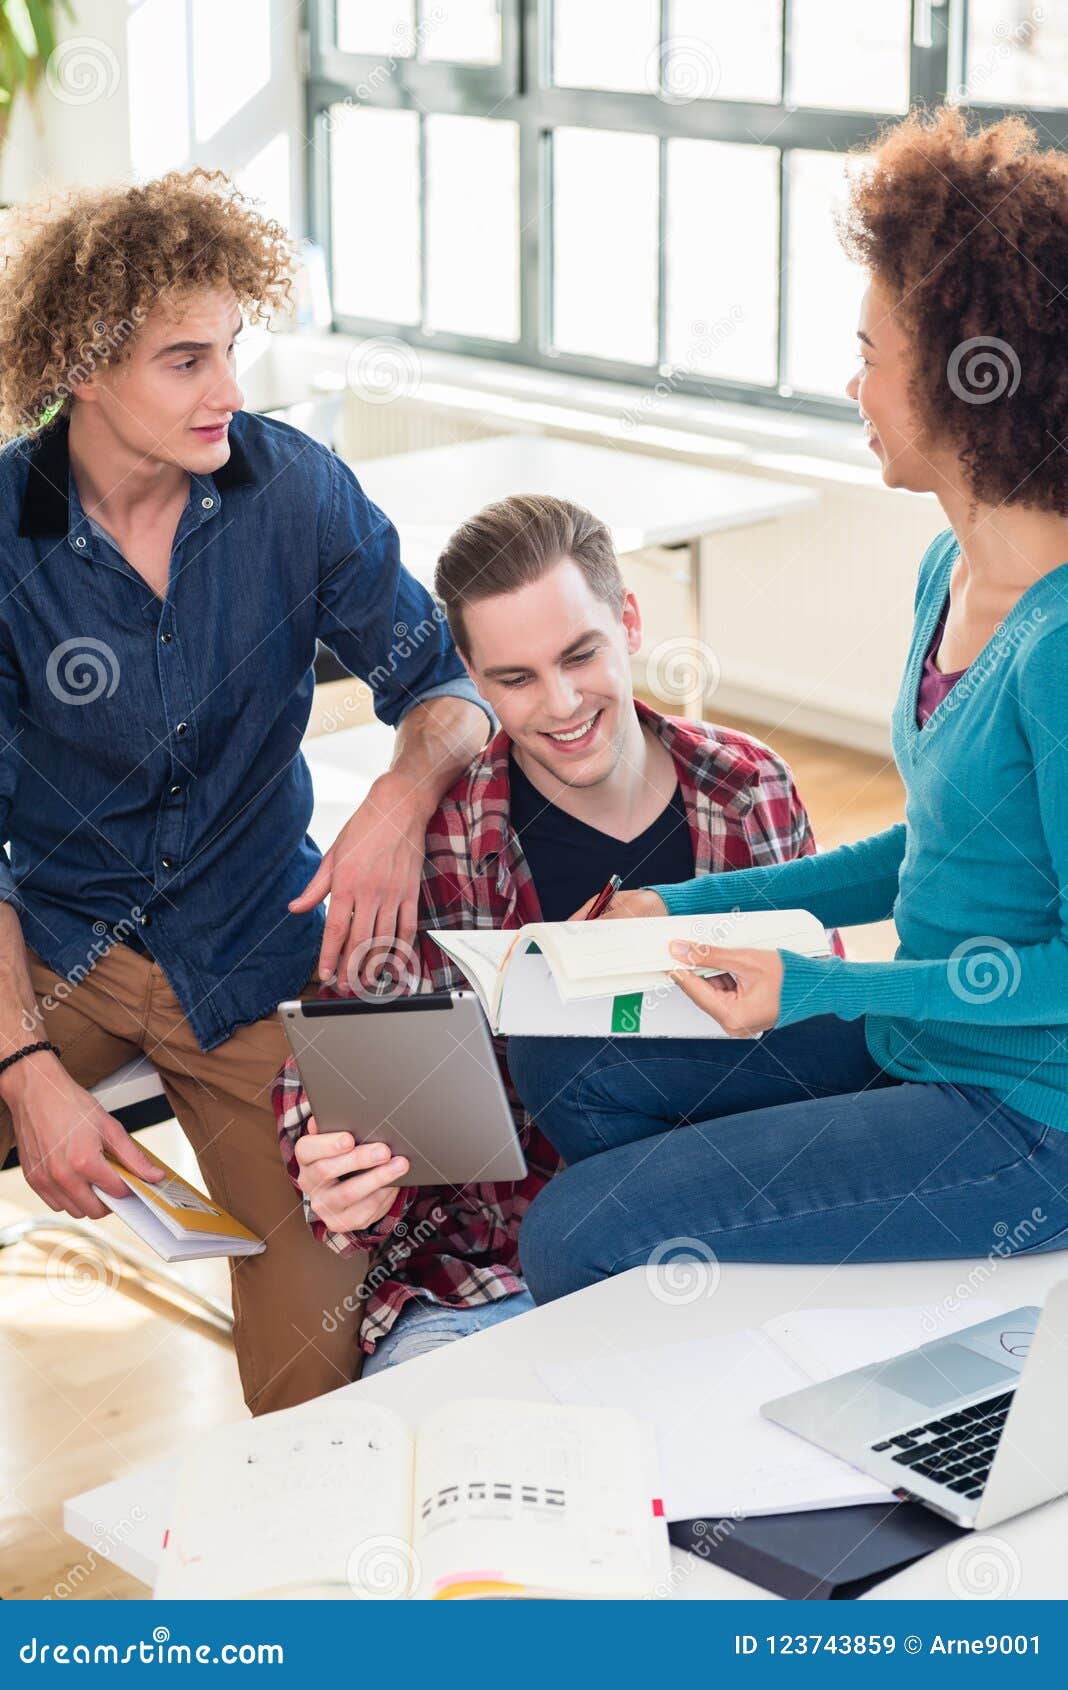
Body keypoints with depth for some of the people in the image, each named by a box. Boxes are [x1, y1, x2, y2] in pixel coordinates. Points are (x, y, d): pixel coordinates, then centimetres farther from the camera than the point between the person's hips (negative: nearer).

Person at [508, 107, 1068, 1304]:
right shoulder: (951, 574, 4)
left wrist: (821, 987, -24)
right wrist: (685, 909, 14)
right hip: (918, 1041, 9)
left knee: (574, 1243, -11)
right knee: (561, 1063, 15)